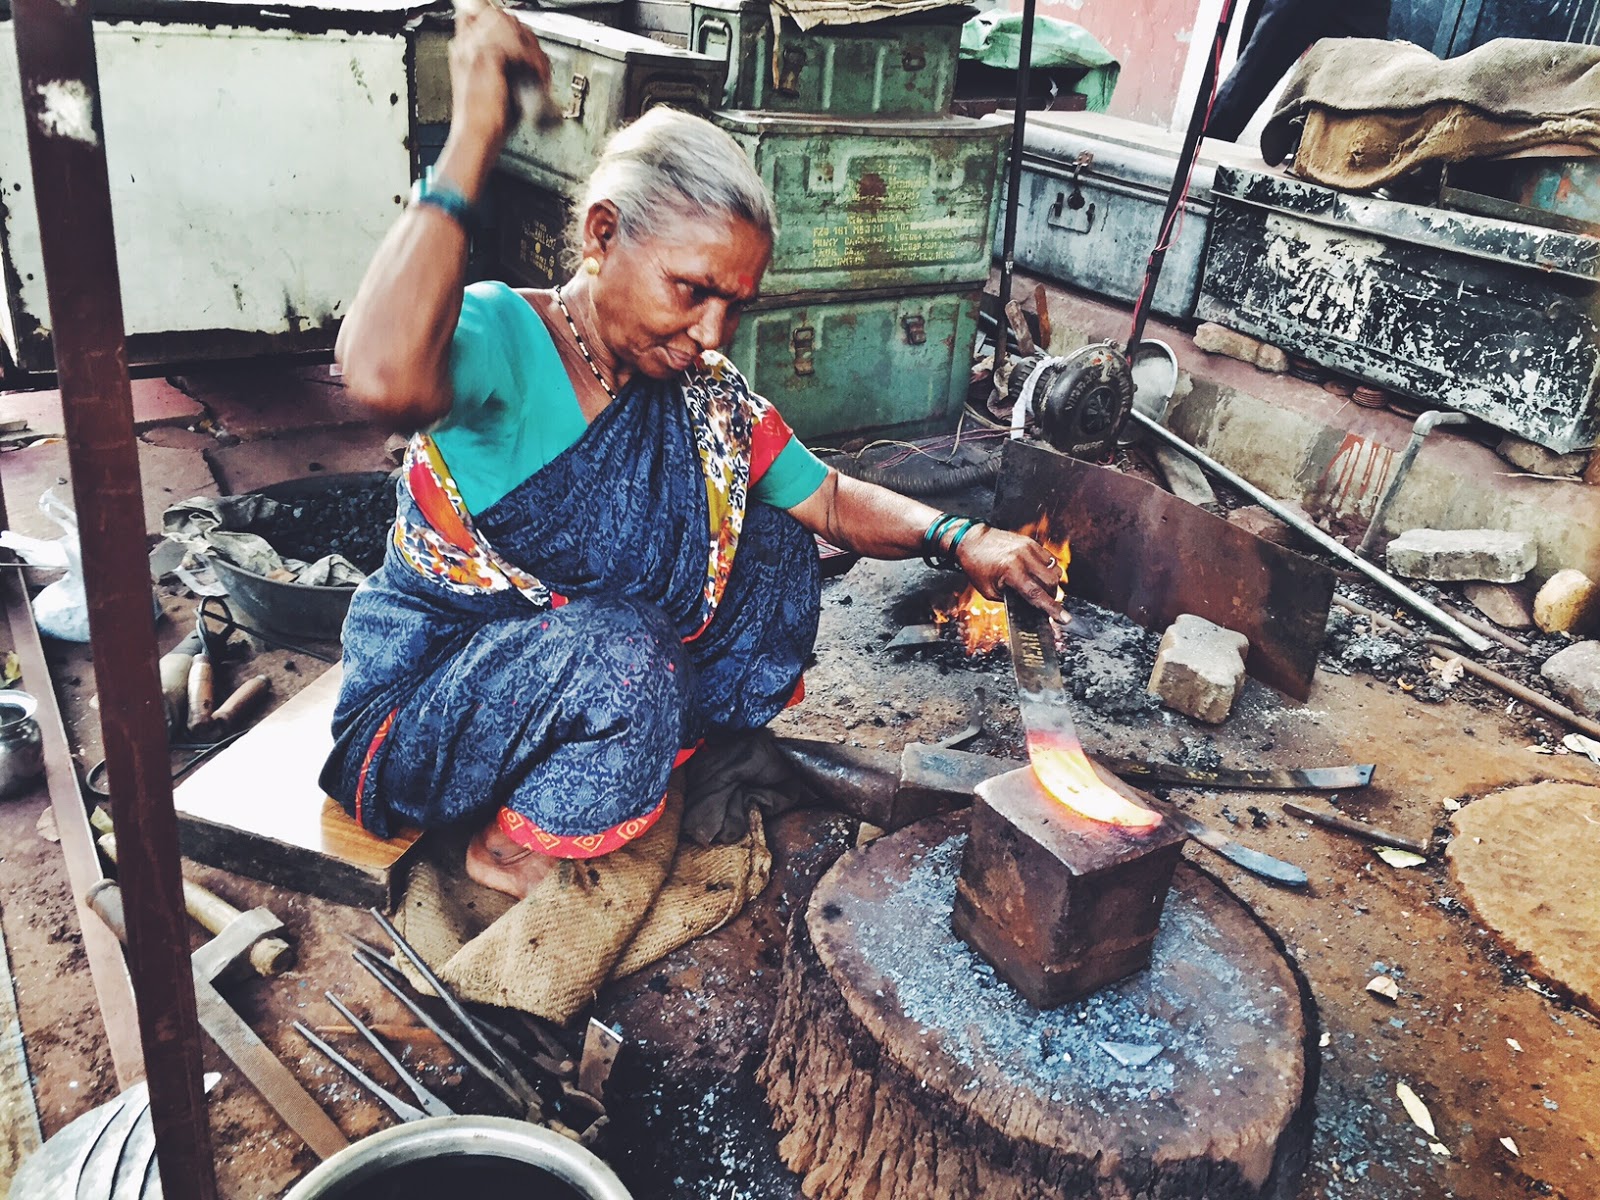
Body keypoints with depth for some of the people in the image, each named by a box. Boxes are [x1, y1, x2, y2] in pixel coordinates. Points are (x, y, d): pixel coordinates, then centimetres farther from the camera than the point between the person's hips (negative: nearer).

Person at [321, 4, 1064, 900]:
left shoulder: (705, 394, -3)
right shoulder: (498, 338, -22)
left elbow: (833, 500, 3)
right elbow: (384, 376, -46)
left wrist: (955, 536, -15)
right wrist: (474, 140, -41)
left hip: (593, 692, 6)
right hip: (415, 719, -6)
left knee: (775, 551, -1)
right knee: (617, 654, -35)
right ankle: (515, 851, -7)